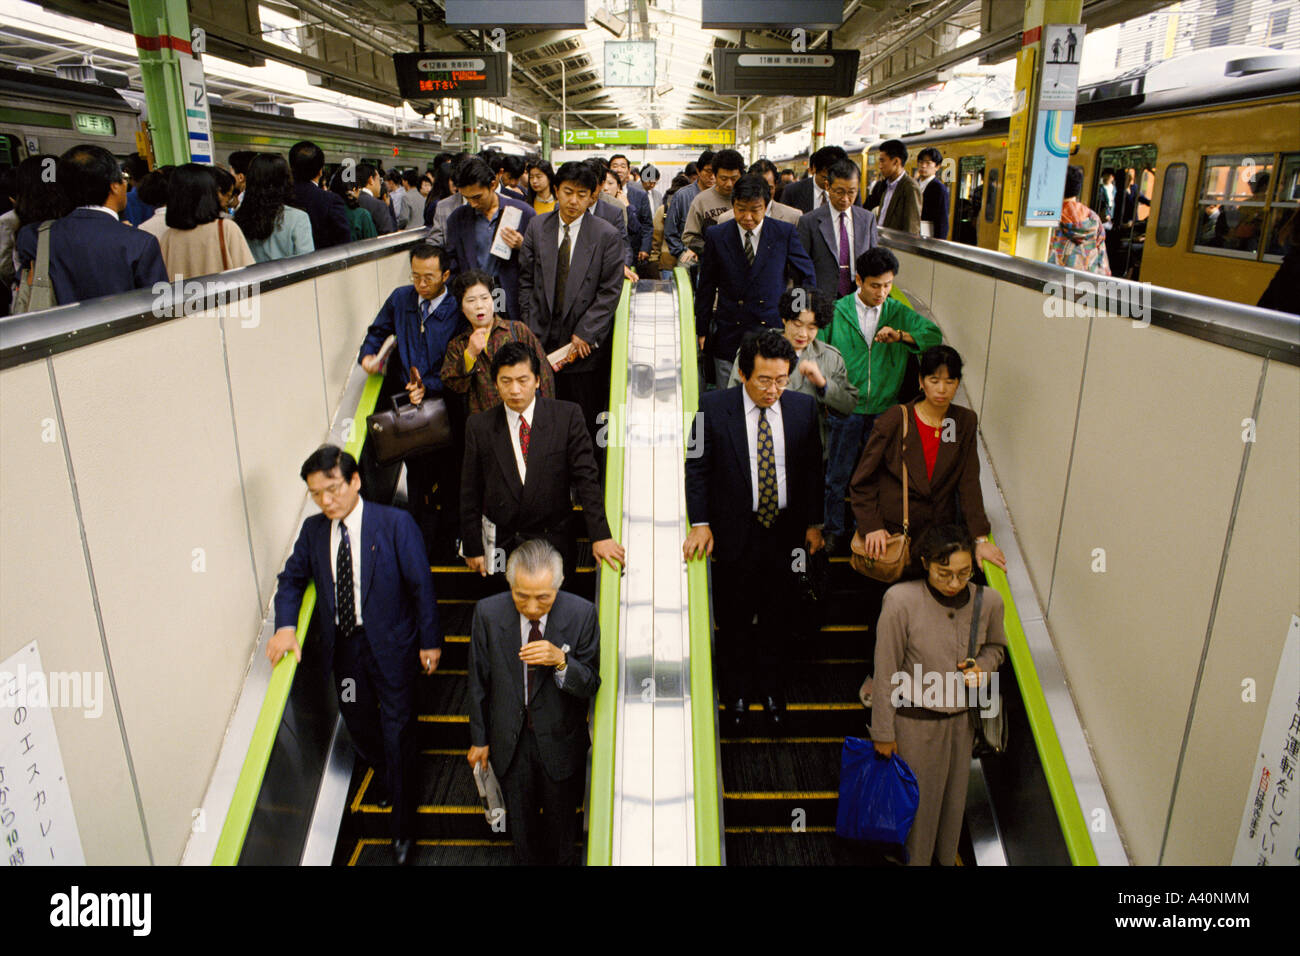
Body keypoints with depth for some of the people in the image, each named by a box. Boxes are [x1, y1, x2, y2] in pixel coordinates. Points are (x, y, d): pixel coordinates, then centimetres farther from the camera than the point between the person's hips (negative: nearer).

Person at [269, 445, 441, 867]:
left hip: (389, 644, -4)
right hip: (343, 644, 5)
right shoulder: (313, 530, 0)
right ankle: (391, 780, 48)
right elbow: (293, 578, 12)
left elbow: (421, 584, -11)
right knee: (359, 726, 17)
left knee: (397, 733, 5)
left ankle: (403, 828, 23)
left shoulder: (395, 523, -15)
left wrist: (430, 640, -9)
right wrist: (285, 625, -5)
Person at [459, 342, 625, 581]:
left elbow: (586, 477, -9)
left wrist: (600, 535, -15)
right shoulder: (479, 426, -3)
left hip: (555, 544, 0)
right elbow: (470, 493, 1)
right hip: (501, 544, 1)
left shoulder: (567, 416, -6)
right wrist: (473, 548, 0)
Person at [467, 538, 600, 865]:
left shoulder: (582, 613, -22)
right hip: (510, 741, 1)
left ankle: (562, 861, 52)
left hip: (560, 741, -1)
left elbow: (590, 686, -15)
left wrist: (561, 661, -35)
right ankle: (529, 861, 51)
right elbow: (479, 682, -4)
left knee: (561, 821, 23)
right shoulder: (487, 612, -18)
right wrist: (479, 739, 4)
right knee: (521, 821, 23)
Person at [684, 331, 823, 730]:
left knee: (778, 614, 16)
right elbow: (697, 467, -4)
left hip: (786, 531, 2)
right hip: (734, 531, -2)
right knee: (734, 618, 12)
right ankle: (736, 690, 35)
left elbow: (812, 469, 6)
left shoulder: (803, 407, -3)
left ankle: (770, 686, 39)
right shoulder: (713, 408, -10)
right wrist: (700, 524, -9)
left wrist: (813, 523, 6)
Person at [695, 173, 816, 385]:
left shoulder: (785, 233, 0)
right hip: (728, 337, 1)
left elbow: (807, 276, 9)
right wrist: (702, 331, 7)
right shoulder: (716, 236, 1)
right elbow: (706, 287, 6)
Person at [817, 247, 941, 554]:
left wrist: (900, 335, -20)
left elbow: (933, 335, -4)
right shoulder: (837, 311, -1)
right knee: (837, 475, 7)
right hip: (845, 408, -1)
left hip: (884, 409, 2)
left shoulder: (898, 313, 4)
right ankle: (834, 531, 24)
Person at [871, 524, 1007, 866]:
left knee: (954, 796, 24)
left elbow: (995, 646, 9)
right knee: (916, 799, 14)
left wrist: (983, 667, -14)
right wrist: (883, 732, -9)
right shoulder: (901, 600, -26)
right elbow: (886, 672, -16)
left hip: (962, 720, 4)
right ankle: (915, 859, 41)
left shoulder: (988, 601, -14)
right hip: (915, 720, -4)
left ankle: (947, 858, 50)